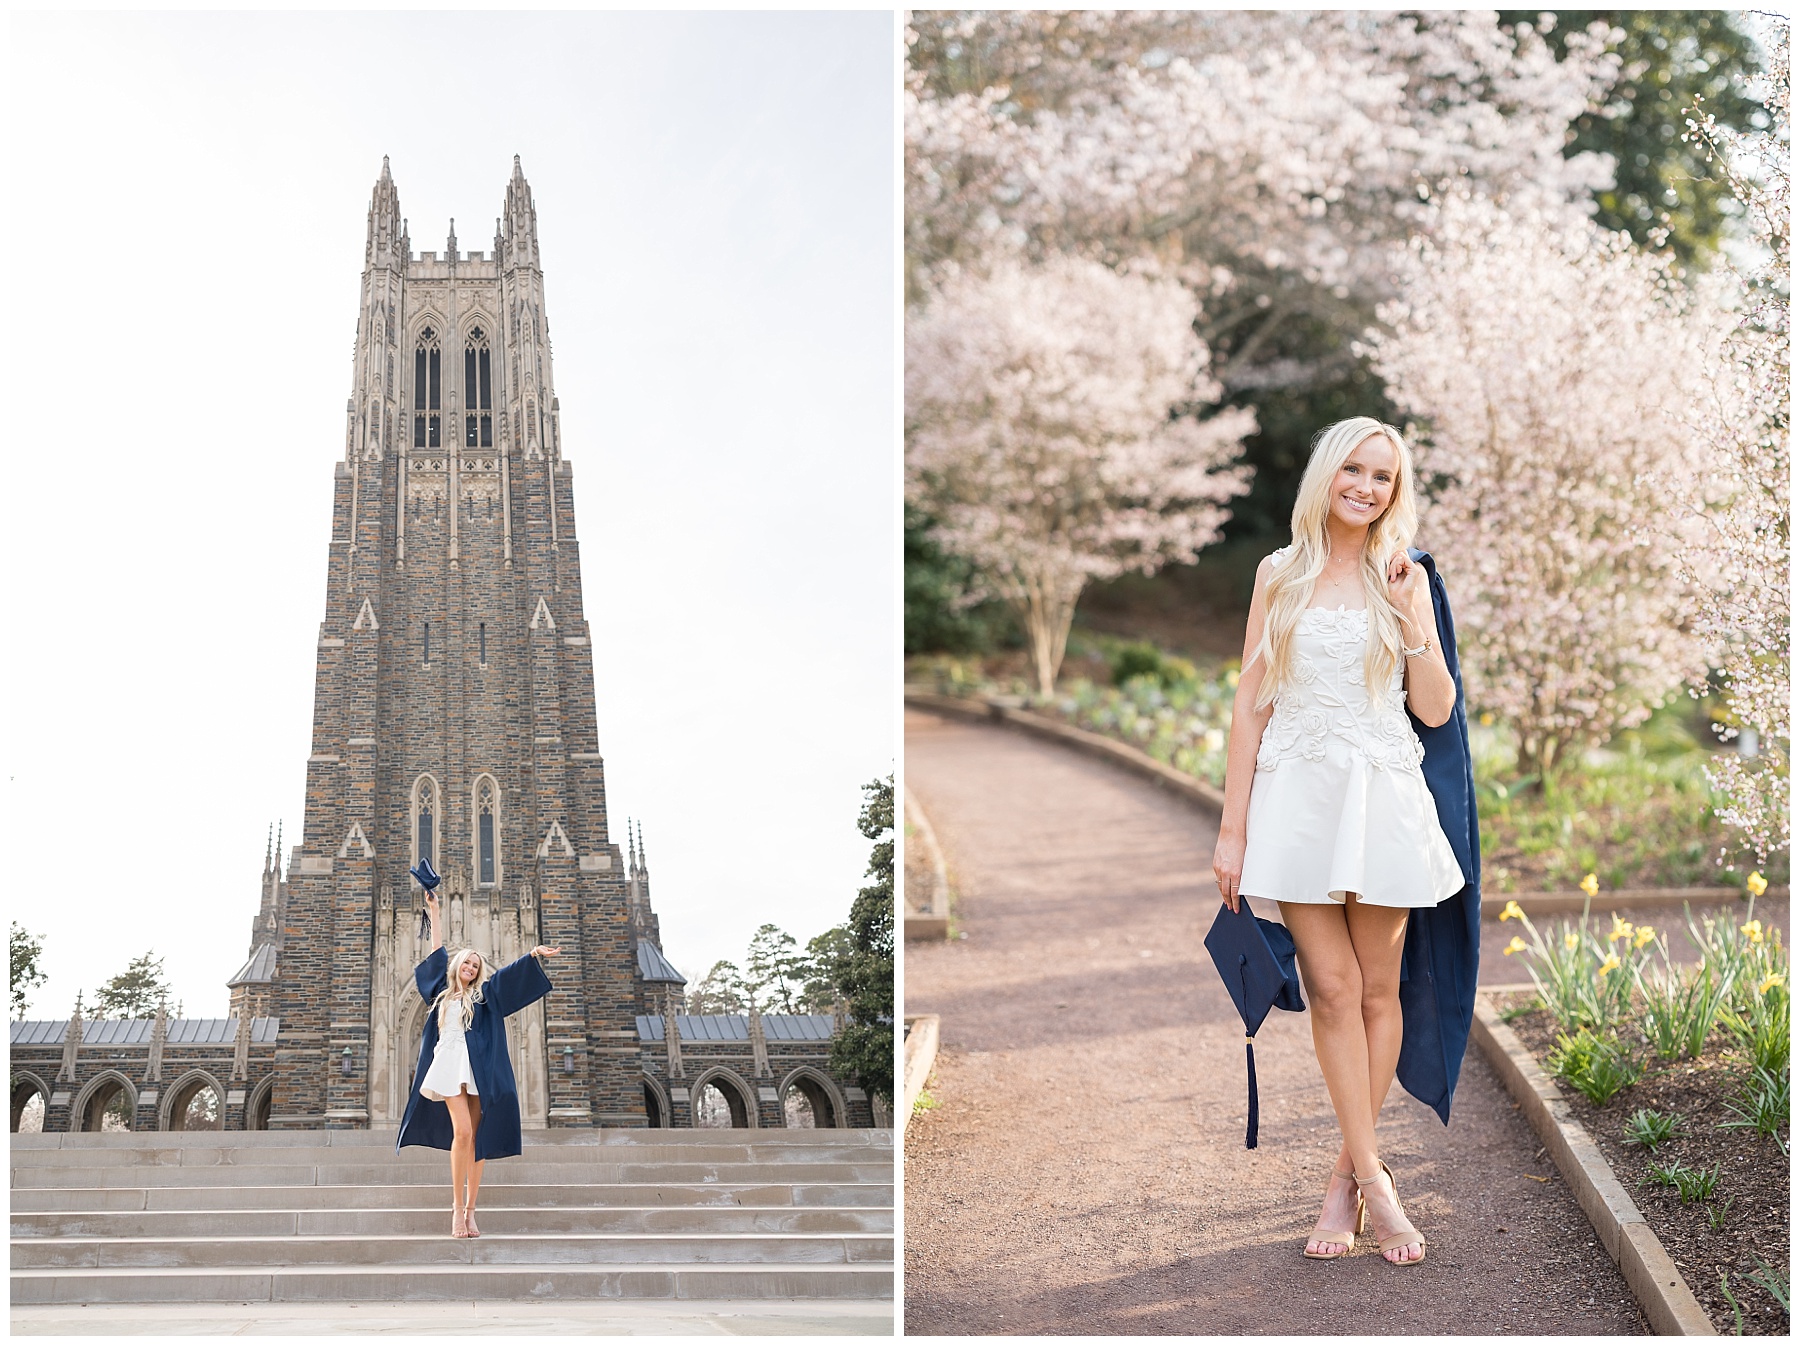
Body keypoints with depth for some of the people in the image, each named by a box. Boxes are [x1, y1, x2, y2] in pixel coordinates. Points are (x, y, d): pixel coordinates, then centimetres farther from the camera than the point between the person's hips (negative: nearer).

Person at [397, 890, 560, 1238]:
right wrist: (434, 911, 30)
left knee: (477, 1138, -4)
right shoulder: (444, 991, 19)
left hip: (477, 1068, 0)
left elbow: (510, 974, 4)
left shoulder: (483, 994, 15)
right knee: (462, 1132, -15)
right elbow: (437, 950, 25)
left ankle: (469, 1210, -2)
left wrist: (534, 955, -12)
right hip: (450, 1063, 0)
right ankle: (457, 1208, -11)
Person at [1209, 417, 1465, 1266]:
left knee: (1377, 991, 3)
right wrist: (1233, 826, 0)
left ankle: (1344, 1177, 12)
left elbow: (1436, 710, 2)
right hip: (1297, 791, -1)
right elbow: (1250, 702, 5)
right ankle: (1373, 1182, -2)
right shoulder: (1281, 573, 7)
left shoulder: (1404, 579, 7)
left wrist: (1409, 614, -10)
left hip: (1381, 794, 1)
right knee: (1333, 989, -6)